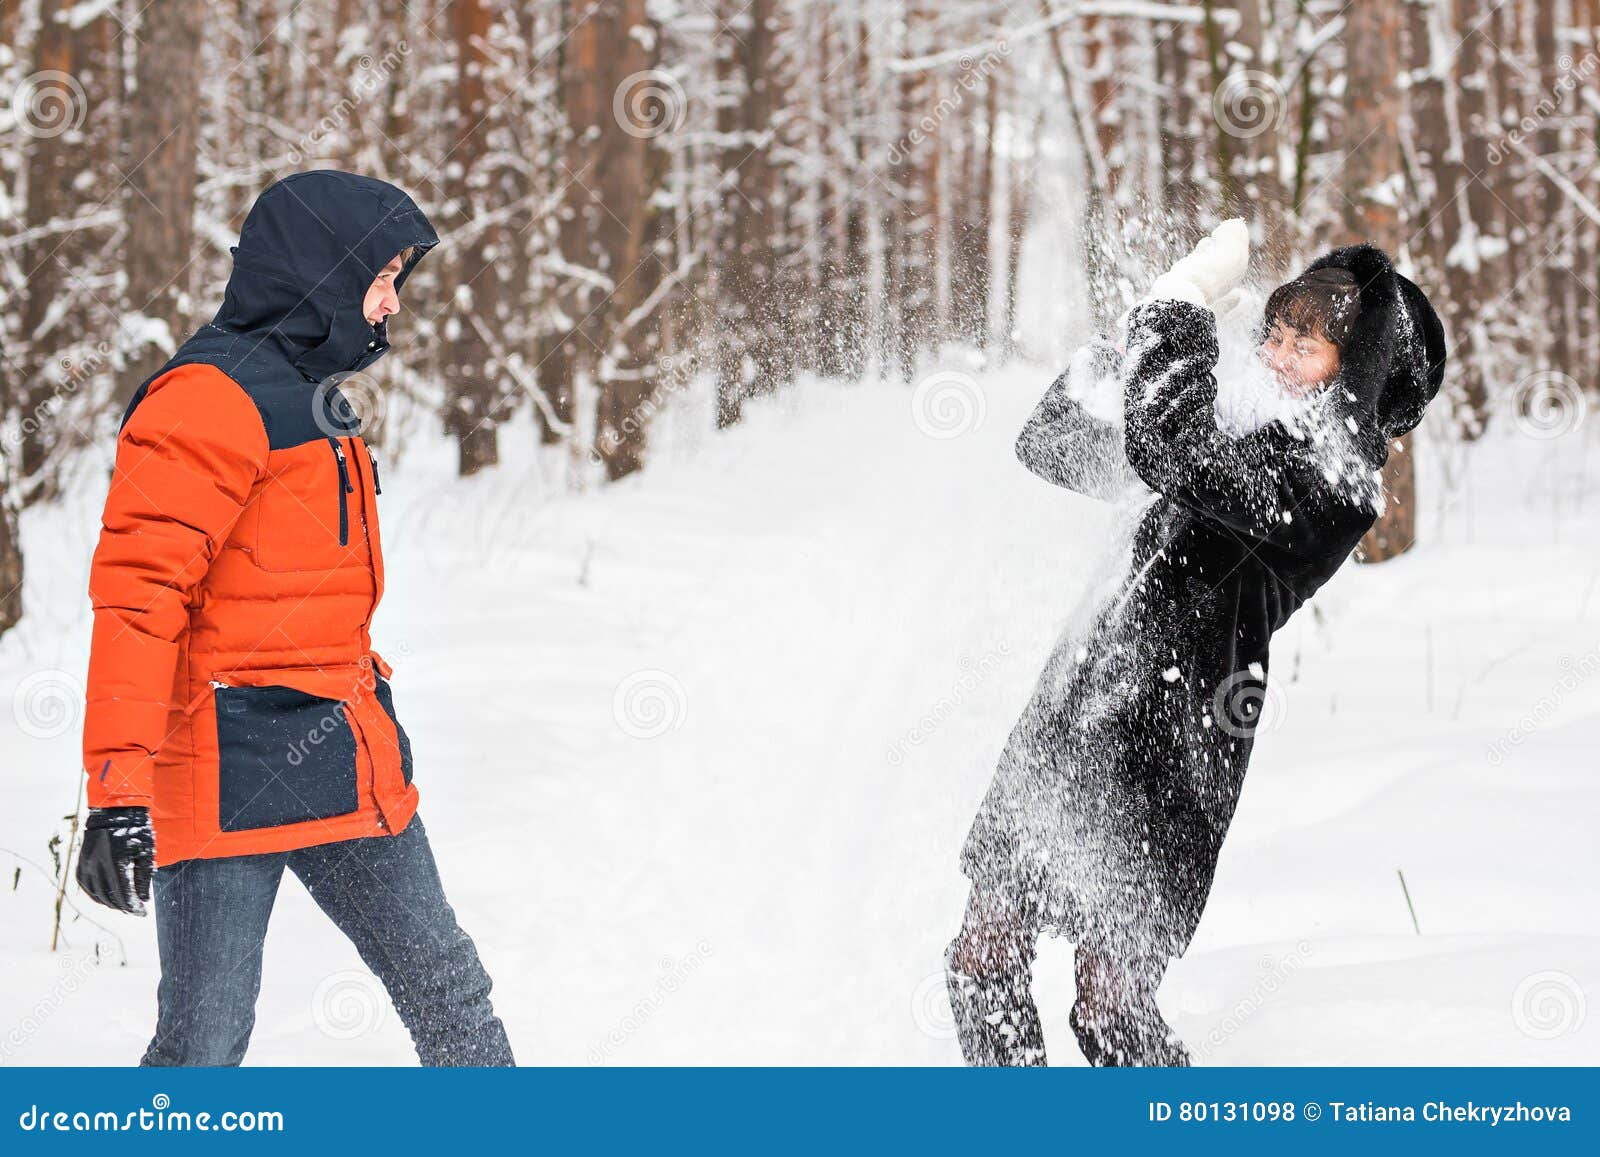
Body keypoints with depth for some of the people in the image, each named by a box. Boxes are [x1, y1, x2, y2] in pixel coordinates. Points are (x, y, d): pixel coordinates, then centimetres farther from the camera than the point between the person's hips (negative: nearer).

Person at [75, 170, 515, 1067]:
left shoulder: (317, 401, 19)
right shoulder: (212, 400, -12)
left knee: (450, 993, 11)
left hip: (343, 768, 9)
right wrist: (119, 792, -25)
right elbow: (139, 592, -19)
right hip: (232, 773, -9)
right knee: (204, 1044, -7)